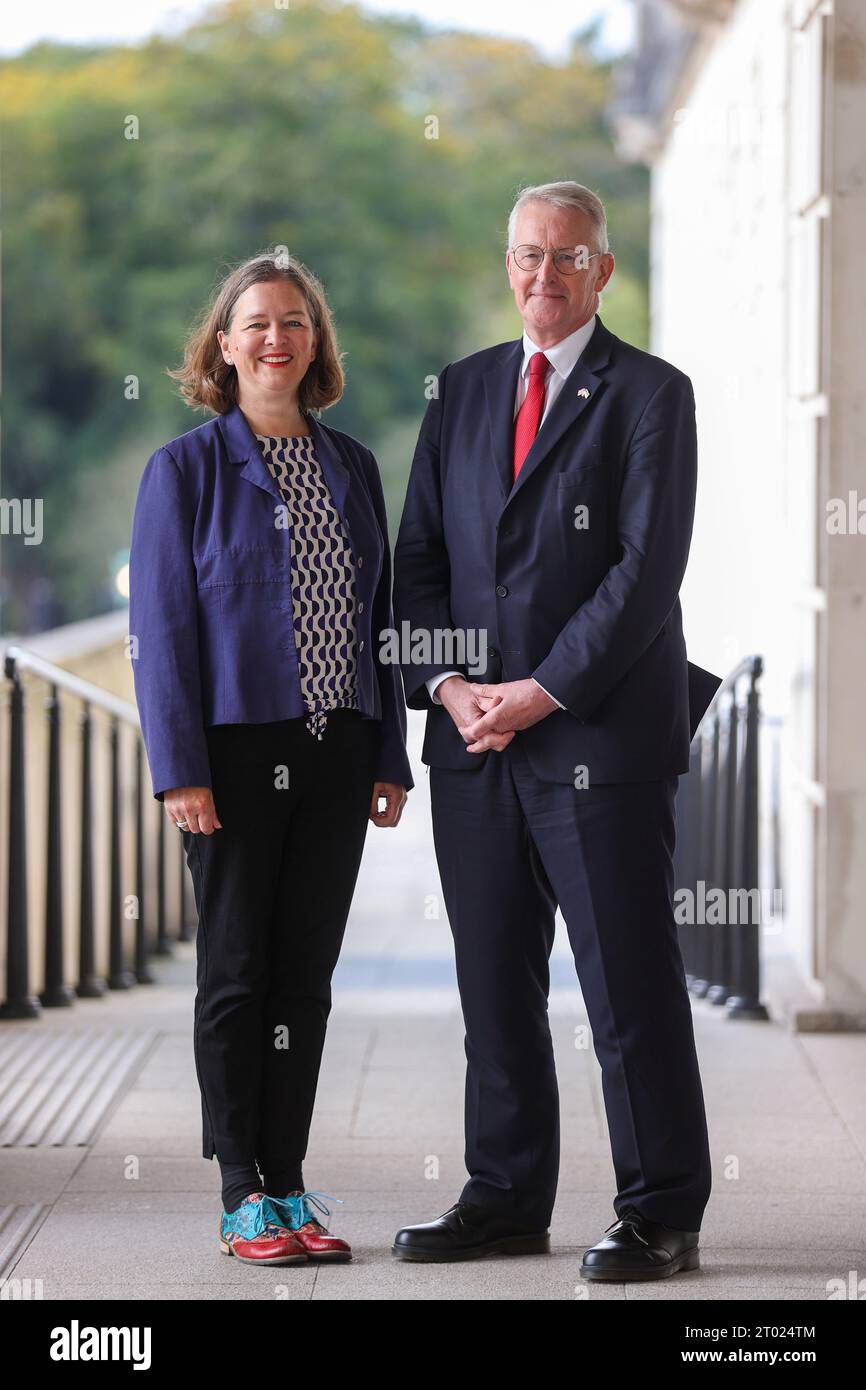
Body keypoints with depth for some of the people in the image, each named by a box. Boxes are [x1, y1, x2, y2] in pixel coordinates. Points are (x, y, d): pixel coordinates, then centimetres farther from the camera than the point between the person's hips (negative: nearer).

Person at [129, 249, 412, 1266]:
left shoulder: (352, 467, 11)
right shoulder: (186, 468, -2)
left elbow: (378, 616, 14)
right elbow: (160, 625, -6)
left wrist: (390, 756, 8)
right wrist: (179, 769, -13)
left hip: (335, 753, 4)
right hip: (237, 753, -4)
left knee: (306, 973, 7)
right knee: (237, 972, 1)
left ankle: (288, 1185, 14)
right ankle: (242, 1198, 7)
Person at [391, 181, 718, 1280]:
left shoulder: (650, 395, -2)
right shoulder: (462, 391, 15)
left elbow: (649, 569, -10)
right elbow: (418, 558, 13)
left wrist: (543, 692, -14)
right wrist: (447, 683, -4)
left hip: (599, 736, -5)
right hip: (474, 737, 5)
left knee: (630, 986, -3)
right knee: (494, 984, 10)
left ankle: (660, 1218, 4)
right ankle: (506, 1199, 20)